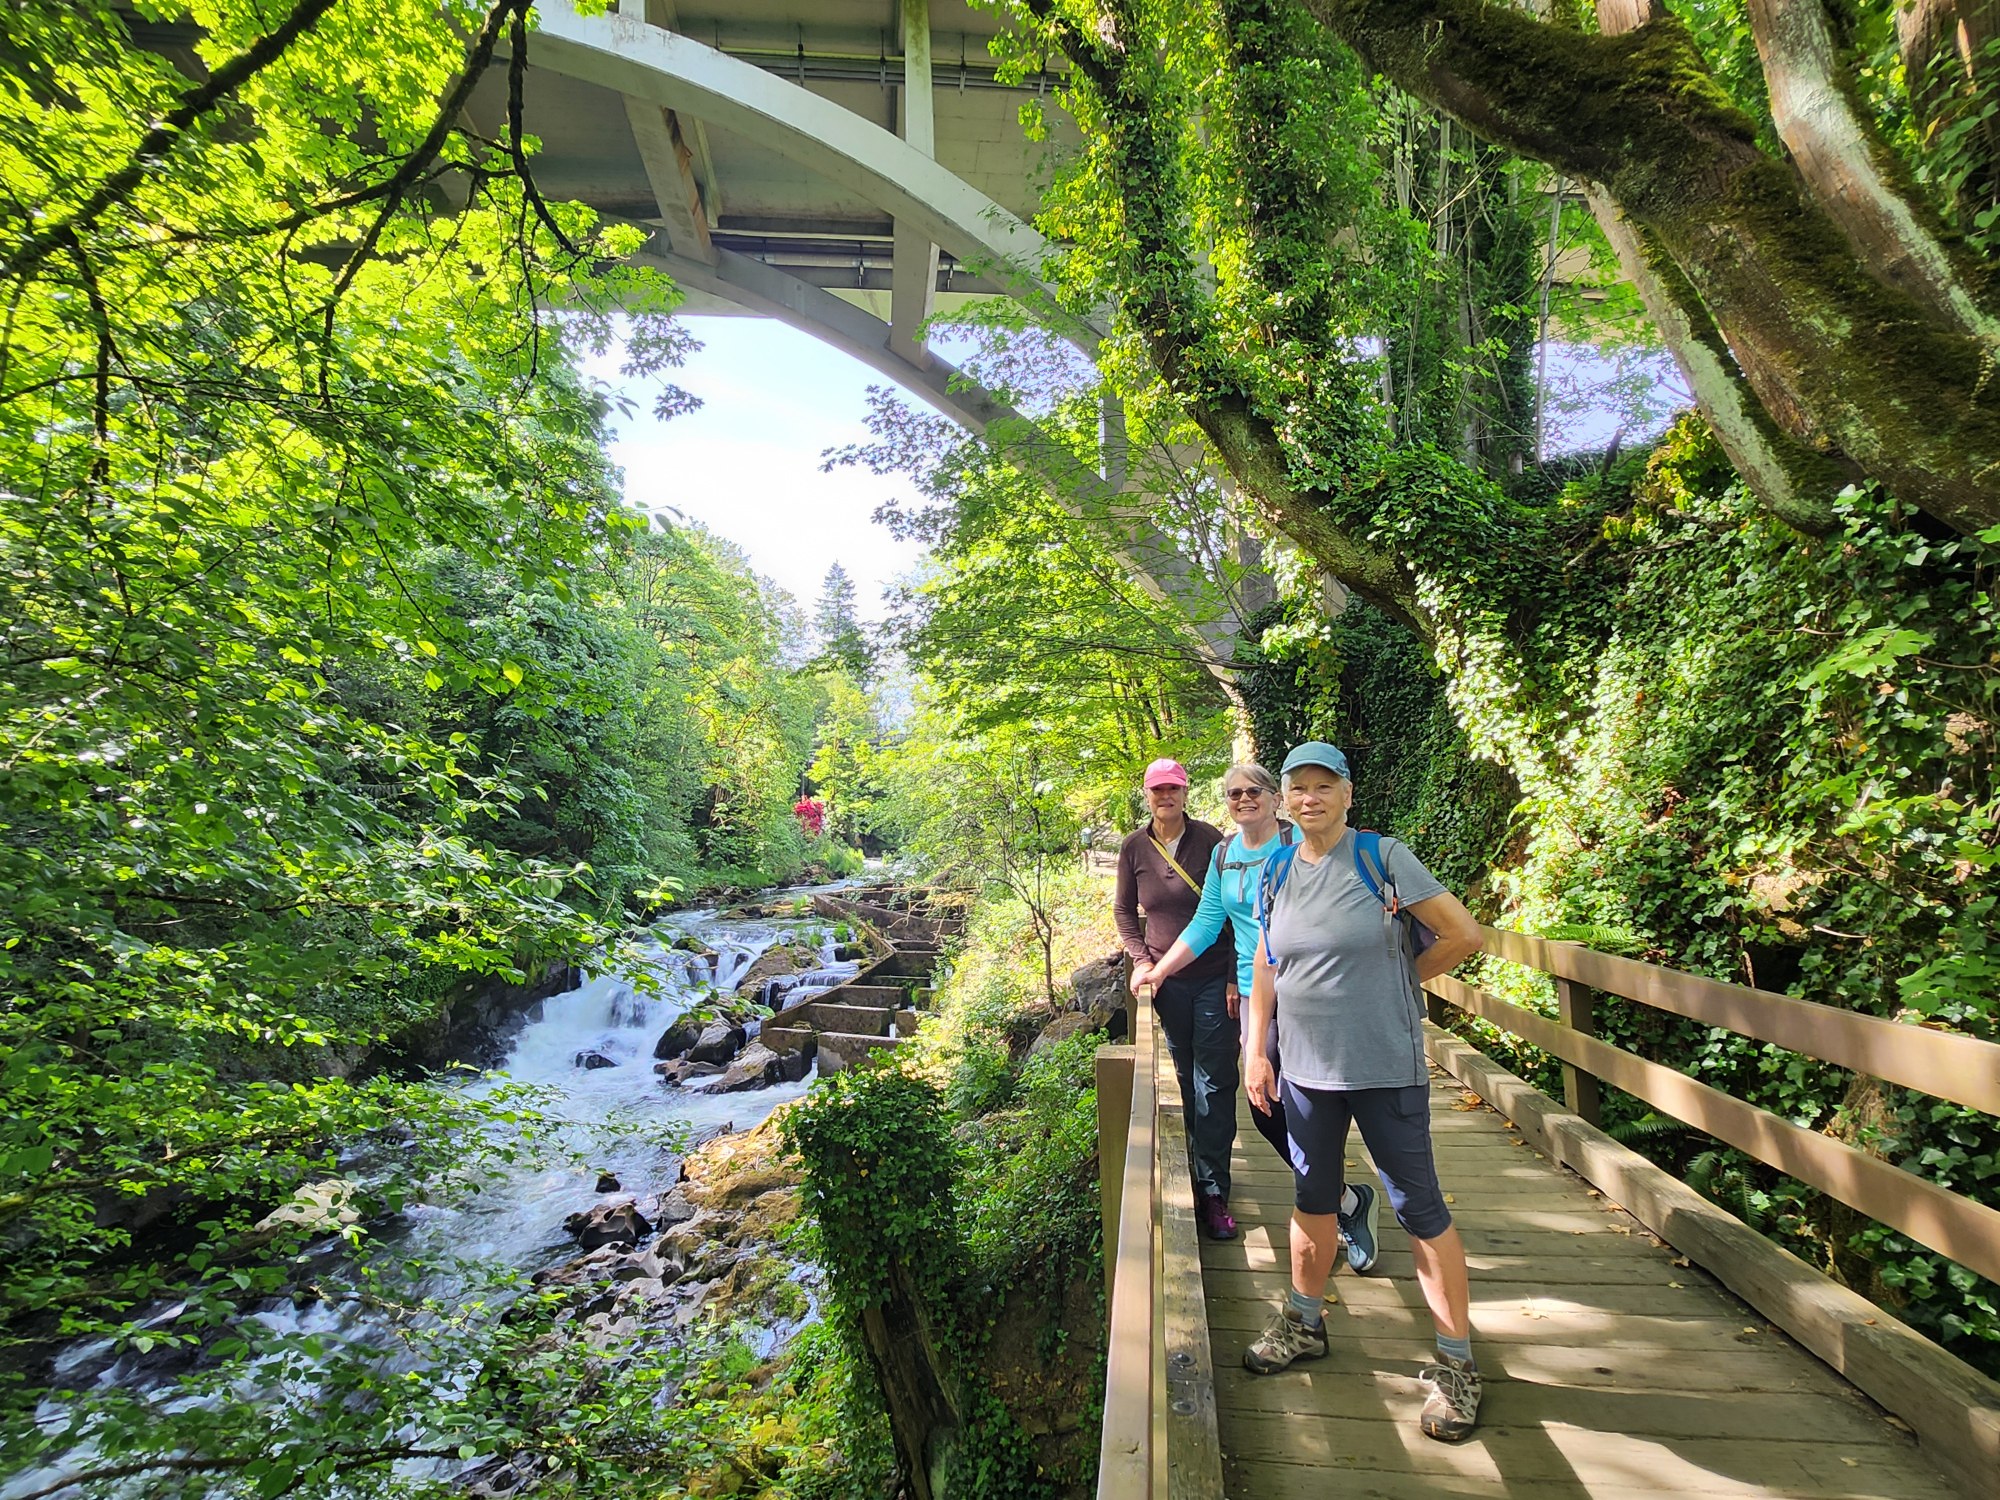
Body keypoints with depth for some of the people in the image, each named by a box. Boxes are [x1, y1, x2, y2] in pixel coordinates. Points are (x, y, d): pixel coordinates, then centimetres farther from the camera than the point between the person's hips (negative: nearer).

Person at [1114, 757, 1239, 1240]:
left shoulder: (1211, 841, -8)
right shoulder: (1134, 848, -1)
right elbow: (1124, 909, 10)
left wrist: (1234, 976, -8)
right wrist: (1141, 960, -2)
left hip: (1214, 978, -3)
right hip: (1168, 981, 3)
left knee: (1215, 1084, -2)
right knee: (1188, 1081, 15)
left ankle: (1213, 1190, 6)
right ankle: (1202, 1169, 30)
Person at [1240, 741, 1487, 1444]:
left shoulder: (1384, 858, -11)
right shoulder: (1277, 876, 3)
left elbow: (1464, 935, -8)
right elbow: (1265, 968, 10)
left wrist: (1397, 979, 1)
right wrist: (1256, 1049, 7)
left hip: (1385, 1069, -4)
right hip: (1306, 1068, 5)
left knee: (1418, 1207, 5)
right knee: (1312, 1200, 17)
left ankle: (1456, 1362, 23)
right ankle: (1304, 1322, 37)